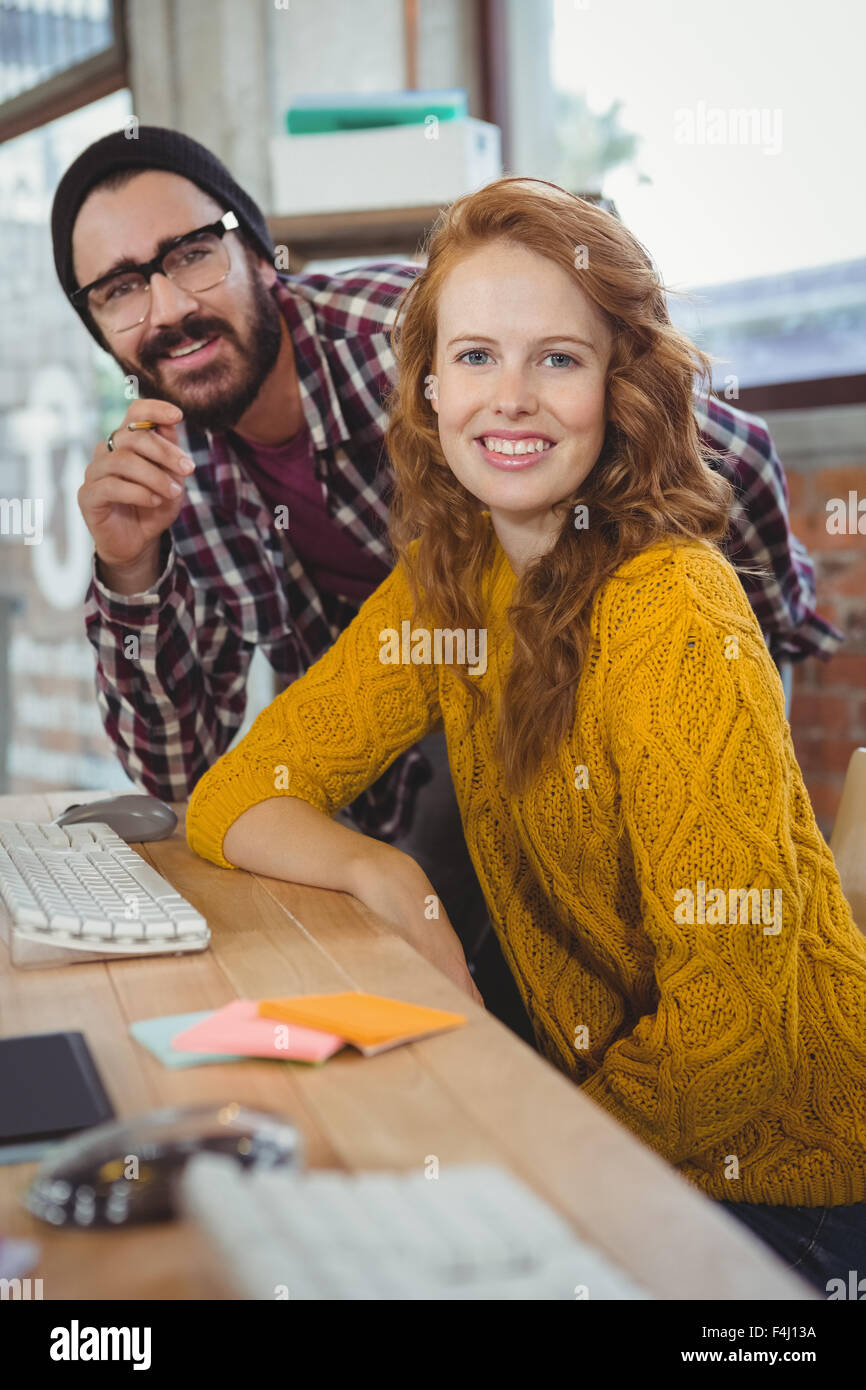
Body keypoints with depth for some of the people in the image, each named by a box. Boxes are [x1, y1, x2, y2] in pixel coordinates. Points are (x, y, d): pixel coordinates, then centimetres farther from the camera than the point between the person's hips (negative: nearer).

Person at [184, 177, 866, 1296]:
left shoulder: (671, 616, -23)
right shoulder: (444, 580, -2)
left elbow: (733, 1025, -23)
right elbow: (234, 798, 2)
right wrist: (380, 875, -18)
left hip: (772, 1167, -5)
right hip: (597, 1097, 5)